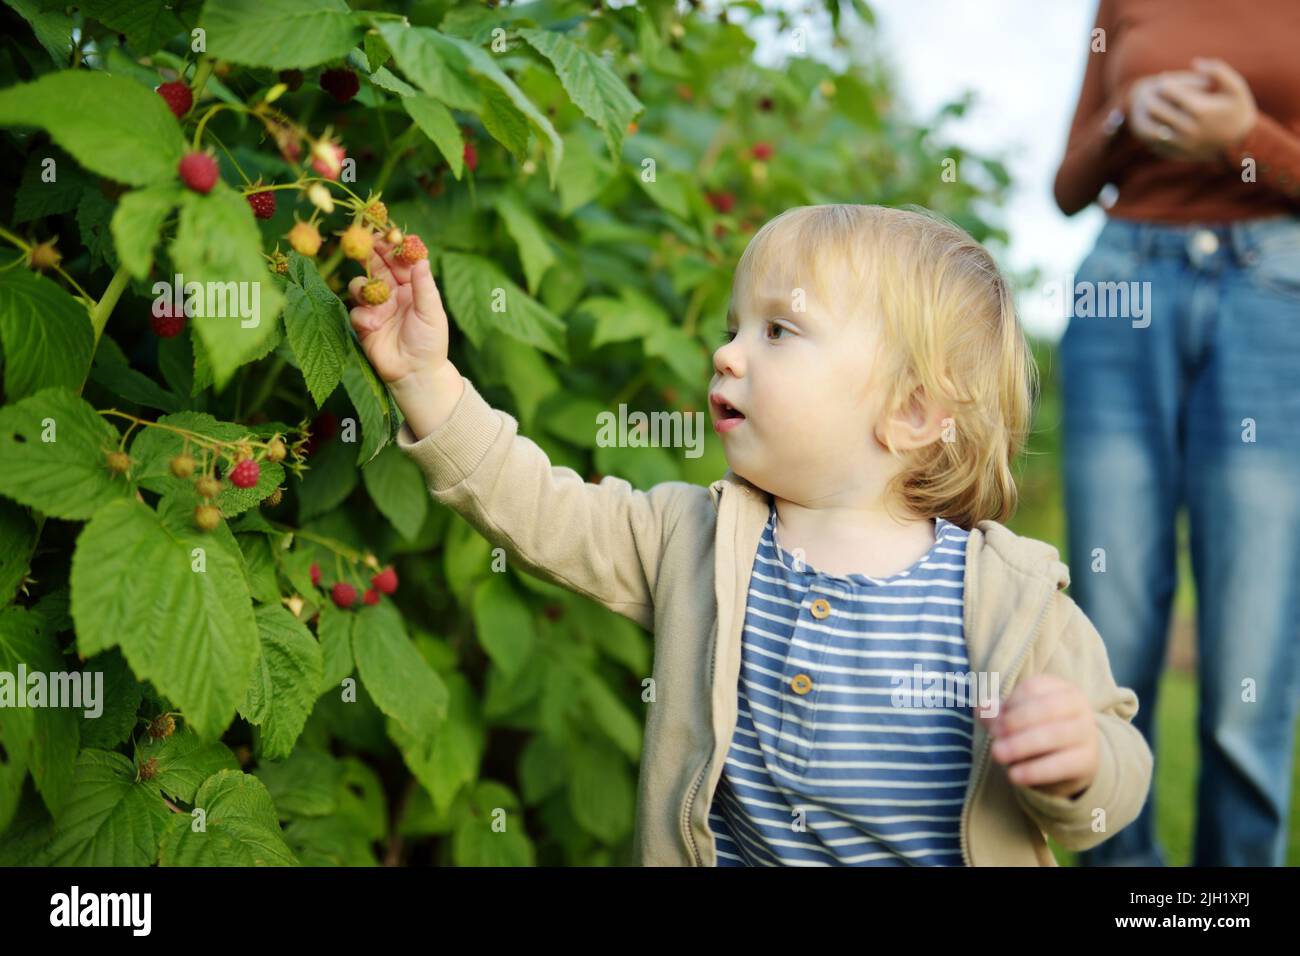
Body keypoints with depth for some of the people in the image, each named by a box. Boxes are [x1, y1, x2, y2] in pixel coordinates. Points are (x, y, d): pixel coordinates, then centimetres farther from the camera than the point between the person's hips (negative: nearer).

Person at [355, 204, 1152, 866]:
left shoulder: (1013, 597, -8)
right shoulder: (691, 539, 2)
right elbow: (537, 511, 4)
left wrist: (1077, 762, -23)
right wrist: (426, 377, -1)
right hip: (716, 849, 2)